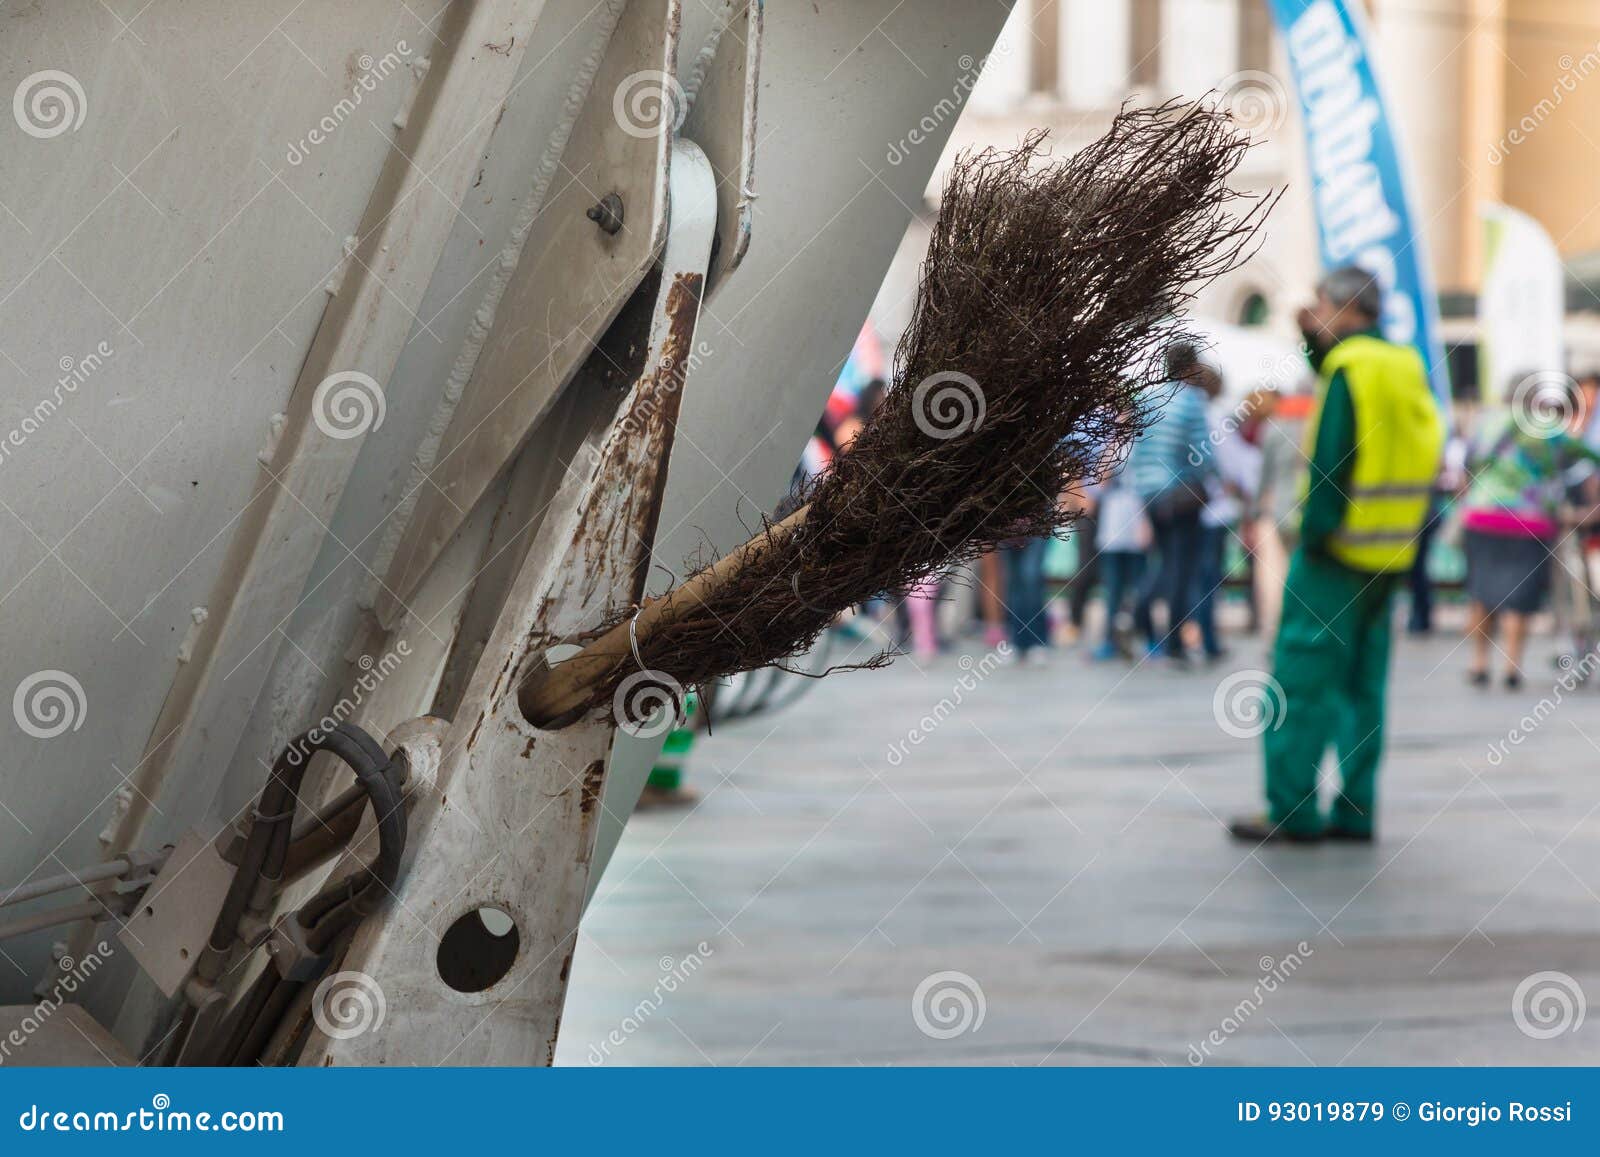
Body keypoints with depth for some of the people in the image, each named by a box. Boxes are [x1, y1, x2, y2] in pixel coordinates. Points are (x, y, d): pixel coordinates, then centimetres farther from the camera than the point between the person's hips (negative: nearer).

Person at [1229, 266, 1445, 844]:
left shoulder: (1349, 367, -13)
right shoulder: (1406, 365, 12)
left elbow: (1332, 462, -18)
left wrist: (1315, 532, -15)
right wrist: (1319, 343, 17)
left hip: (1340, 547, -8)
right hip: (1389, 556, 8)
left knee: (1301, 678, -5)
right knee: (1362, 683, 11)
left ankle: (1292, 811, -5)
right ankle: (1354, 811, 11)